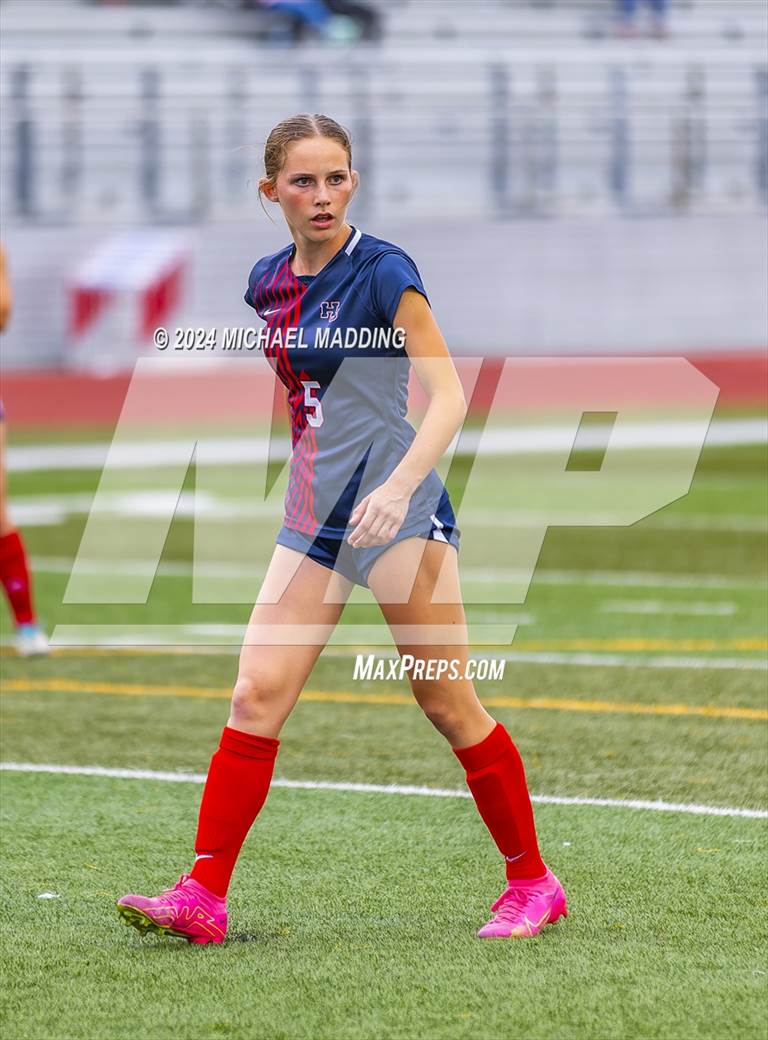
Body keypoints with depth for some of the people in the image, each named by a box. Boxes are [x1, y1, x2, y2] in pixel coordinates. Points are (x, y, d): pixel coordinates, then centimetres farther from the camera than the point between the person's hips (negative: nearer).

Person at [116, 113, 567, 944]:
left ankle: (532, 883, 11)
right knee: (256, 696, -3)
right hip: (313, 517, 6)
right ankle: (202, 897, -5)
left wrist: (397, 487, -28)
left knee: (446, 703, -2)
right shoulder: (268, 283, 10)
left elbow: (448, 397, -15)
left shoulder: (383, 273, -10)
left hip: (396, 511, -6)